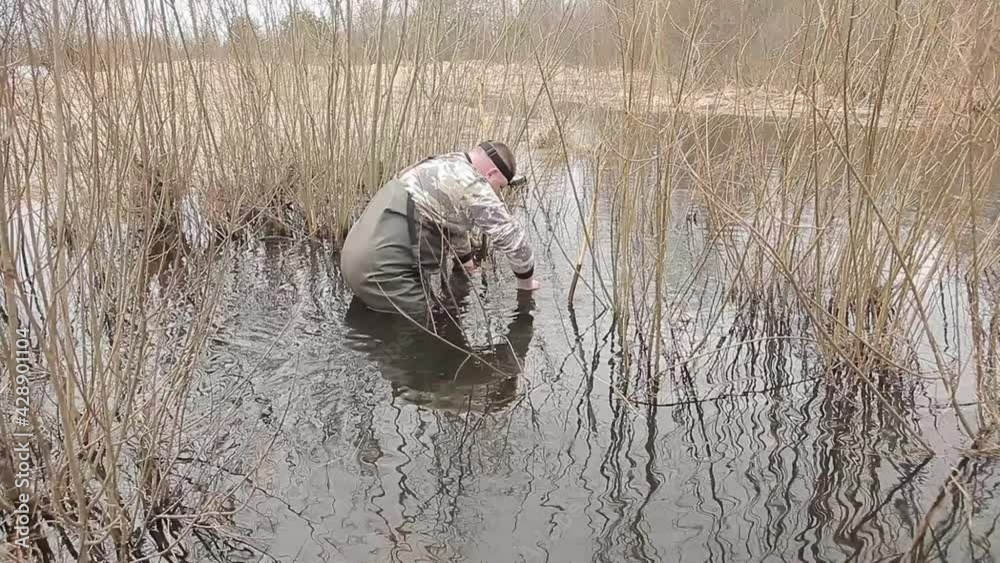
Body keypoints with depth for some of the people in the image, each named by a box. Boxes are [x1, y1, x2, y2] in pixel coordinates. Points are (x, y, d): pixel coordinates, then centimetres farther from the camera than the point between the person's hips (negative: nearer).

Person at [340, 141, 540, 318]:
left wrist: (465, 259, 47)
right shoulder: (474, 187, -12)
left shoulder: (444, 166, 17)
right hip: (381, 268, -10)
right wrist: (526, 280, 12)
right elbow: (511, 236, -6)